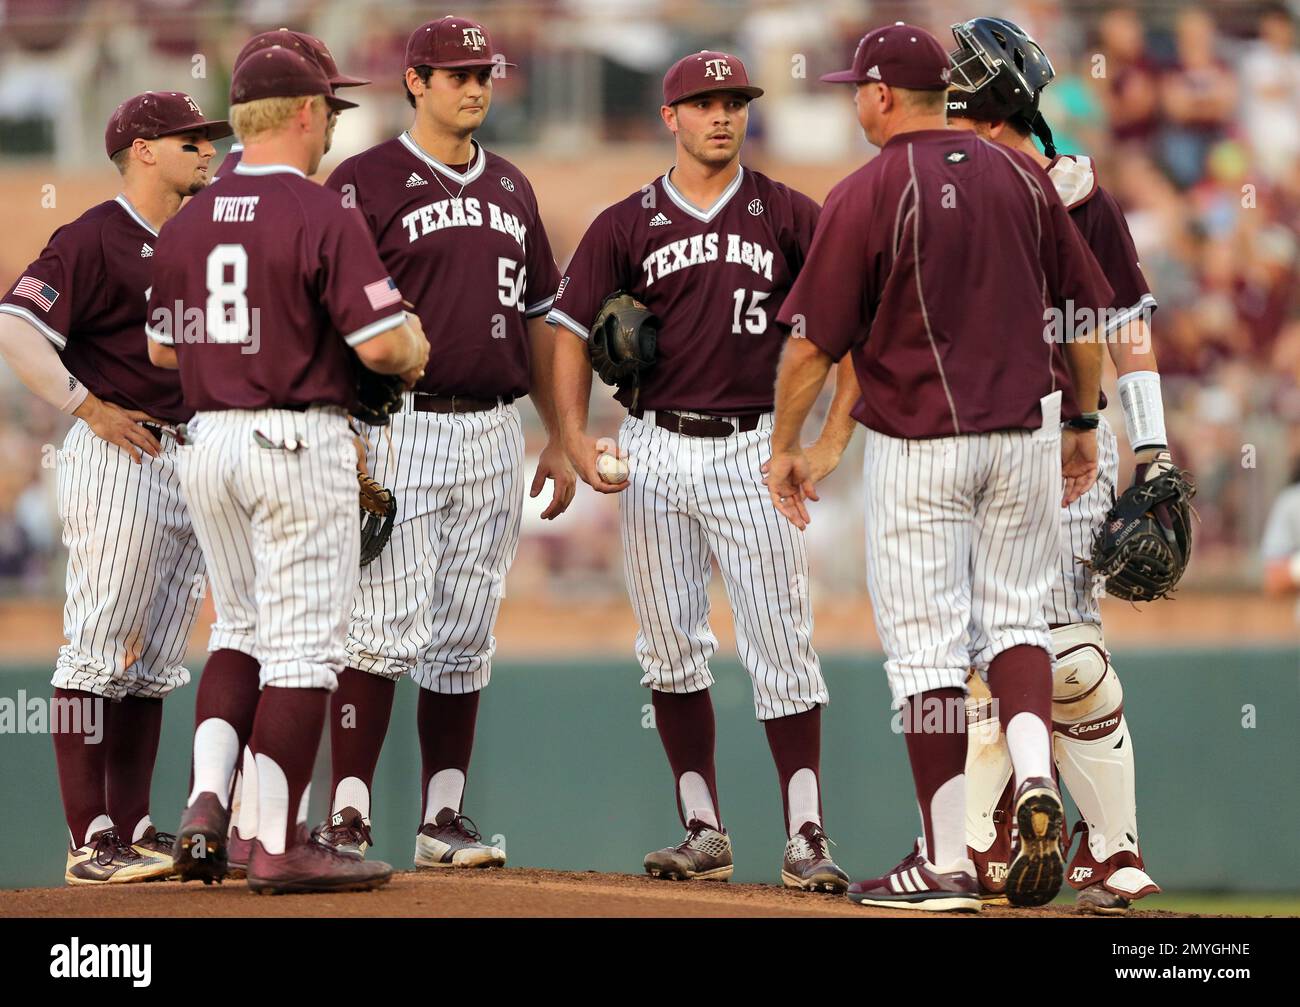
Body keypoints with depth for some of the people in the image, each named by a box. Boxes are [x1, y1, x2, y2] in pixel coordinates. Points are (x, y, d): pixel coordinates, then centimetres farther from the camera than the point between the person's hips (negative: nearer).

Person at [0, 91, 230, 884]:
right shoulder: (96, 238, -11)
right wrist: (89, 408, -16)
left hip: (190, 456, 9)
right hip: (118, 459, -9)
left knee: (155, 661, 11)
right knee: (99, 652, -7)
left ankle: (133, 828, 16)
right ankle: (91, 842, -8)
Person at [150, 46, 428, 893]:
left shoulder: (190, 223, 8)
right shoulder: (323, 217, -12)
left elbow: (161, 349, 17)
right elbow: (381, 345, -17)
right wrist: (415, 351, 5)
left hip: (207, 442, 7)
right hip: (300, 443, -6)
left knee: (243, 627, 20)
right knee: (303, 643, -1)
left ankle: (207, 799, 4)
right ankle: (278, 845, 0)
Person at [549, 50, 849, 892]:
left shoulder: (785, 215, 3)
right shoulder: (627, 225, 6)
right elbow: (573, 331, 5)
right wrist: (576, 437, -9)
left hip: (753, 450, -2)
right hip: (655, 450, 2)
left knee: (782, 645, -8)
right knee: (671, 649, 5)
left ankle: (807, 838, -8)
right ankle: (704, 829, 14)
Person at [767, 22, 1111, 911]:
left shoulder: (868, 195, -10)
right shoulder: (1023, 178, 5)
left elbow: (812, 341, -9)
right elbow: (1085, 311, 10)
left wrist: (785, 446, 3)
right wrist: (1084, 422, 21)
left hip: (918, 443, -4)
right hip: (1026, 430, 4)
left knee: (926, 645, 0)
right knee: (1014, 616, 16)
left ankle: (946, 861, 0)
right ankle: (1036, 777, -10)